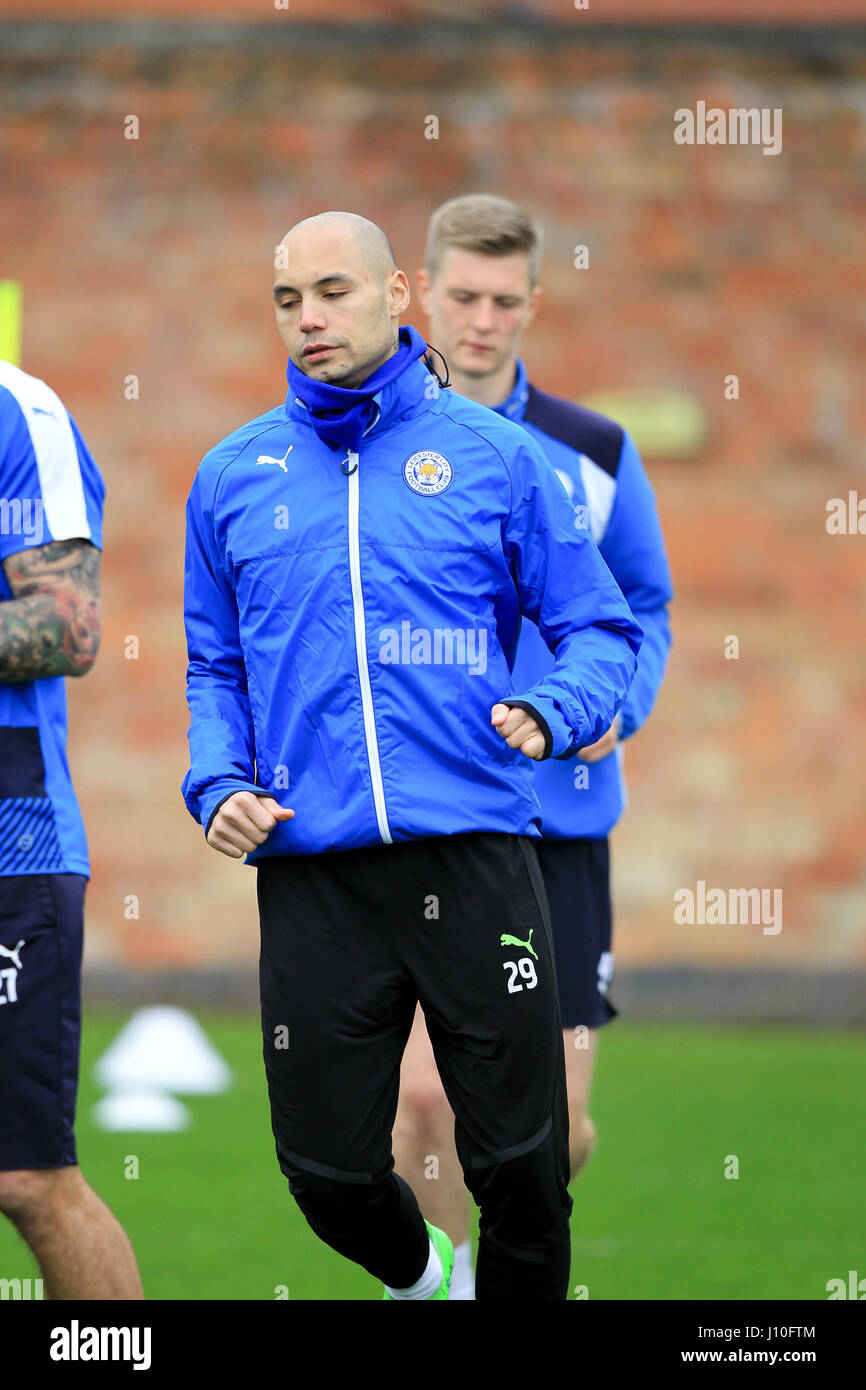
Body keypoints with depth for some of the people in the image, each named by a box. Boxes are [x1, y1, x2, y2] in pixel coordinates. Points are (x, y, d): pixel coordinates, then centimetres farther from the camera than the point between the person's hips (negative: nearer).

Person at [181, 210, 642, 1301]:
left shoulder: (493, 456, 5)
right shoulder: (234, 475, 12)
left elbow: (602, 629, 7)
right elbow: (214, 666, 20)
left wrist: (554, 711, -14)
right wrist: (218, 784, 1)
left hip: (475, 861, -2)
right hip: (313, 874, 2)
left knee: (520, 1161, -2)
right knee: (325, 1167, 4)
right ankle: (417, 1275, 36)